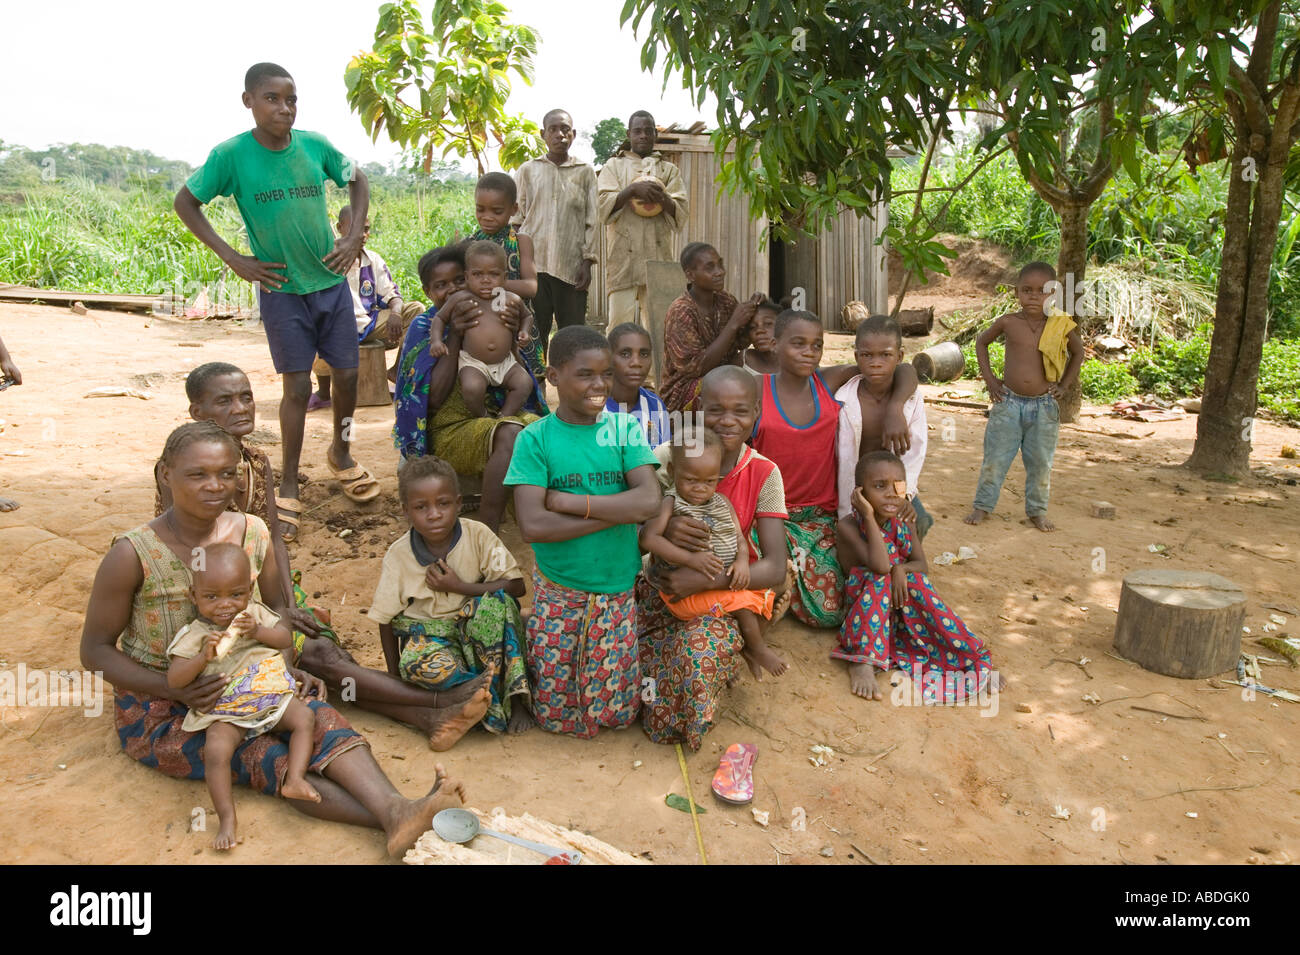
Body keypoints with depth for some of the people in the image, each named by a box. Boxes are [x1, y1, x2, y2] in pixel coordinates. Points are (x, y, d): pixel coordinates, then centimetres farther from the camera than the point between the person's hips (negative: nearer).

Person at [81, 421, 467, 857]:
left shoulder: (252, 534, -4)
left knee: (317, 713, -26)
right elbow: (95, 650, -10)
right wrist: (180, 690, -24)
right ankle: (392, 821, -41)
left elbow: (275, 608, 12)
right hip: (158, 707, -4)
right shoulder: (134, 554, -17)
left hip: (243, 685, 4)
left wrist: (289, 670, -7)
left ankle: (394, 807, -47)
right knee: (265, 756, -28)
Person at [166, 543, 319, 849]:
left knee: (305, 717, -18)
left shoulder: (255, 613, 4)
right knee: (215, 751, -26)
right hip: (226, 713, -3)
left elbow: (286, 638, -1)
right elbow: (174, 680, -14)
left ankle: (294, 779, -18)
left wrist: (258, 631, -19)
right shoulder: (194, 635, -7)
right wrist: (204, 656, -30)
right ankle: (226, 818, -16)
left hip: (272, 698, 4)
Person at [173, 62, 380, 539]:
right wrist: (232, 258, -7)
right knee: (297, 386, -3)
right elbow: (185, 202, 0)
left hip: (332, 281, 3)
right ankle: (288, 486, 13)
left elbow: (357, 180, 14)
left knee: (347, 375, 8)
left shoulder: (315, 145, -4)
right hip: (281, 289, -3)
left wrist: (354, 237, 2)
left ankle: (341, 454, 34)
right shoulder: (231, 154, -10)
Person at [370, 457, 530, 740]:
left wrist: (459, 586, -20)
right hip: (429, 634, 0)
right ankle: (498, 700, -25)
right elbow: (386, 619, 0)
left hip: (479, 631, 0)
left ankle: (514, 697, -21)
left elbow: (516, 586, -14)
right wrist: (395, 679, 1)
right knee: (415, 663, -34)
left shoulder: (477, 535, -11)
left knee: (495, 601, -32)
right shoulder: (398, 555, -9)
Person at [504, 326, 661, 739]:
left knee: (613, 714, 9)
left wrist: (567, 501, -18)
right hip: (557, 591, -1)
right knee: (555, 714, 9)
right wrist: (618, 511, -18)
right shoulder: (535, 439, -8)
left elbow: (650, 501, -16)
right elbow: (532, 526, -19)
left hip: (619, 589, 2)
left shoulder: (624, 429, -2)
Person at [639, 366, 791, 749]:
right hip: (665, 584, 2)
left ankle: (688, 725, 3)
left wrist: (703, 580, -28)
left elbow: (775, 569, -15)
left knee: (701, 646, -28)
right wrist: (662, 529, -37)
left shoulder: (763, 474, -9)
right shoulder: (669, 456, -11)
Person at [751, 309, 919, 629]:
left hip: (824, 515, 3)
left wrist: (894, 408, -18)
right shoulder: (757, 390, -8)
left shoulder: (831, 381, -1)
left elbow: (904, 371, 2)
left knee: (833, 610, -6)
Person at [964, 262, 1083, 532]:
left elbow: (1078, 352, 16)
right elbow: (981, 342, 12)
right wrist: (989, 378, 4)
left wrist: (1065, 385, 6)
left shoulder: (1061, 327, -3)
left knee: (1040, 462, 9)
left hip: (1044, 406, 1)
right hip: (1008, 402, -1)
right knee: (995, 457, 5)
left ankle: (1037, 511, 23)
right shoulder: (1007, 322, -5)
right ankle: (982, 505, 18)